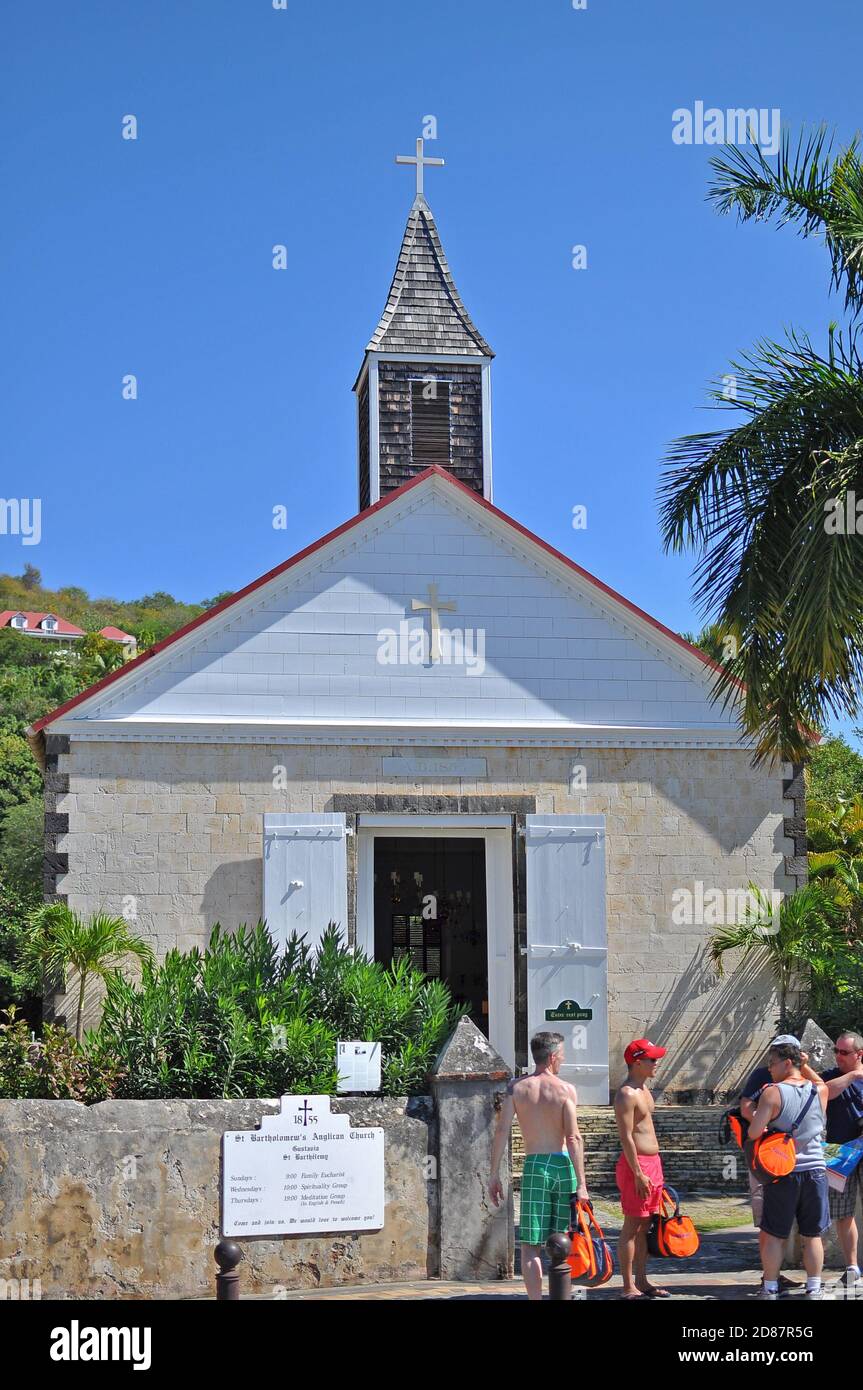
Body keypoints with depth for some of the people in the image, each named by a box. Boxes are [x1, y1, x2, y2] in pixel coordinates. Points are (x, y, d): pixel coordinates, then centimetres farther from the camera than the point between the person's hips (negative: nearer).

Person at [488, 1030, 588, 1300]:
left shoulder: (517, 1087, 3)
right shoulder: (567, 1090, -2)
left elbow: (501, 1131, -3)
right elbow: (574, 1138, -9)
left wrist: (494, 1174, 2)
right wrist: (581, 1183, -9)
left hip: (535, 1166, 0)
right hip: (564, 1165, 0)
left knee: (531, 1244, 3)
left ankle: (535, 1300, -5)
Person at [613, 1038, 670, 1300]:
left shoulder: (643, 1090, 15)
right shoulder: (627, 1094, -16)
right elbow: (626, 1137, -20)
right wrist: (638, 1174, -21)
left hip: (652, 1163, 9)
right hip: (636, 1163, -9)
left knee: (644, 1226, 13)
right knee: (632, 1226, -4)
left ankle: (641, 1281, 20)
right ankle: (628, 1287, 0)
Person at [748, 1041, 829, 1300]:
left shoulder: (772, 1093, -12)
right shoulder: (820, 1090, 1)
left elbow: (754, 1133, -16)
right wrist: (804, 1064, 27)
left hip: (782, 1173, -3)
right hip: (815, 1171, 3)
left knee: (773, 1234, 7)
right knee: (813, 1235, 11)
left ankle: (770, 1288, 11)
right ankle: (814, 1288, 13)